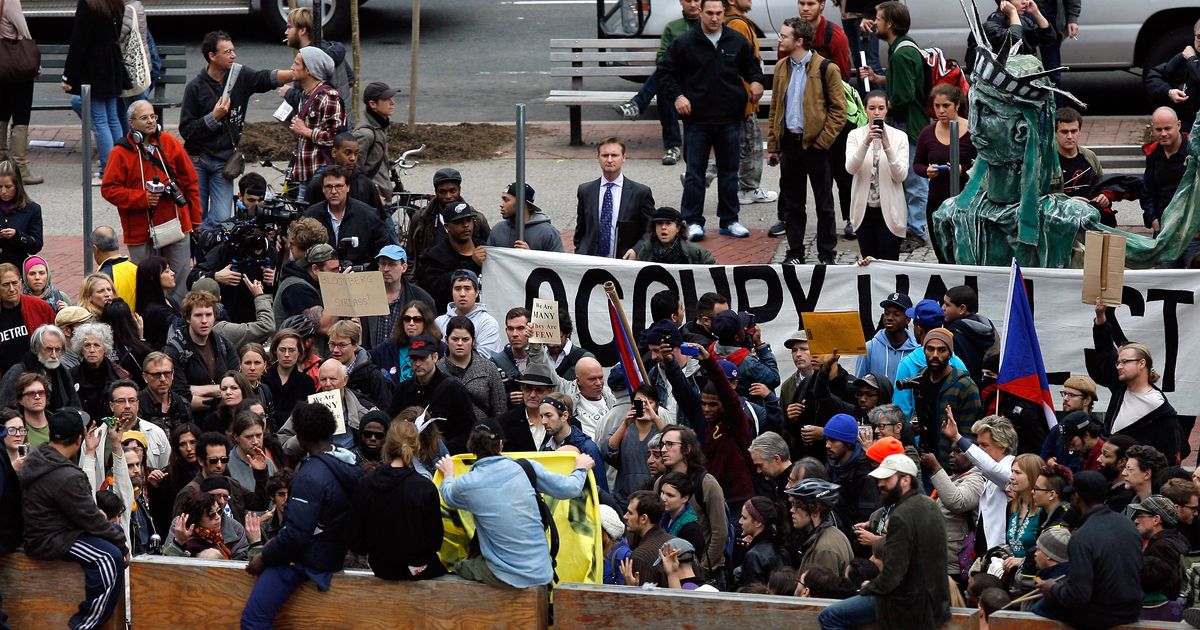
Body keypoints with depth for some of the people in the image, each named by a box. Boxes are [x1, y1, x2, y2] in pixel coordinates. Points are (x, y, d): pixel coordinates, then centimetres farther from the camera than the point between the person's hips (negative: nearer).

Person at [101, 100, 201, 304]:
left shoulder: (170, 144, 5)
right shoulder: (121, 153, -4)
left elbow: (190, 182, 10)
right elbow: (109, 189, -6)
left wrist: (195, 221, 8)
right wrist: (142, 198, -17)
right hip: (141, 232, -2)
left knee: (180, 280, 5)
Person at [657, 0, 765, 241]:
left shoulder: (737, 42, 5)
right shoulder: (684, 43, -3)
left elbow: (751, 65, 22)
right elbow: (664, 73, 3)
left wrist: (756, 81, 2)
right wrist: (677, 96, -10)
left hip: (730, 119, 3)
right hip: (697, 120, -3)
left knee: (729, 171, 10)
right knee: (695, 173, -1)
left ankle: (729, 220, 18)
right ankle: (693, 222, 4)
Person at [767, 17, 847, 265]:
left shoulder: (825, 69, -9)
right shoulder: (782, 67, 9)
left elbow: (839, 110, -8)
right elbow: (775, 108, 14)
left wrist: (823, 141, -13)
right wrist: (772, 145, 9)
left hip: (815, 143, -5)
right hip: (789, 142, 5)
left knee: (824, 204, 4)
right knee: (793, 203, 10)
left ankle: (826, 254, 12)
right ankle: (795, 252, 17)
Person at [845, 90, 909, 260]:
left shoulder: (899, 137, 0)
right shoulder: (855, 135, 3)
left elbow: (901, 176, -9)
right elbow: (850, 168, -13)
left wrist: (888, 148, -22)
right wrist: (866, 143, -26)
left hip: (889, 209, -2)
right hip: (864, 209, 2)